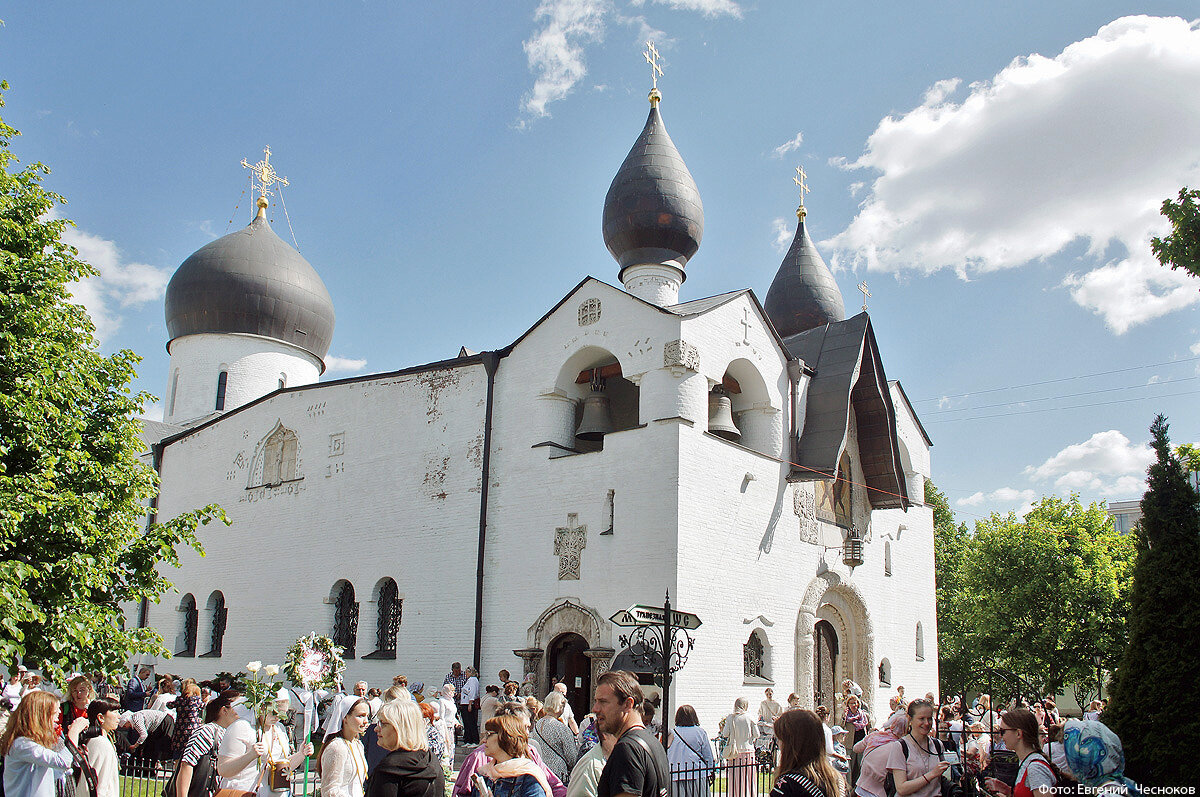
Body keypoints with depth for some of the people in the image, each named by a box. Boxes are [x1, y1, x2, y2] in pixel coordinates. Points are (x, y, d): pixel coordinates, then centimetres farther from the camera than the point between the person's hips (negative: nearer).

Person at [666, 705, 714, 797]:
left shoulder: (671, 733, 2)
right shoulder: (700, 732, -1)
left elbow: (665, 757, 6)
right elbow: (708, 755, 4)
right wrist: (710, 772, 15)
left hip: (675, 777, 1)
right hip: (697, 775, -1)